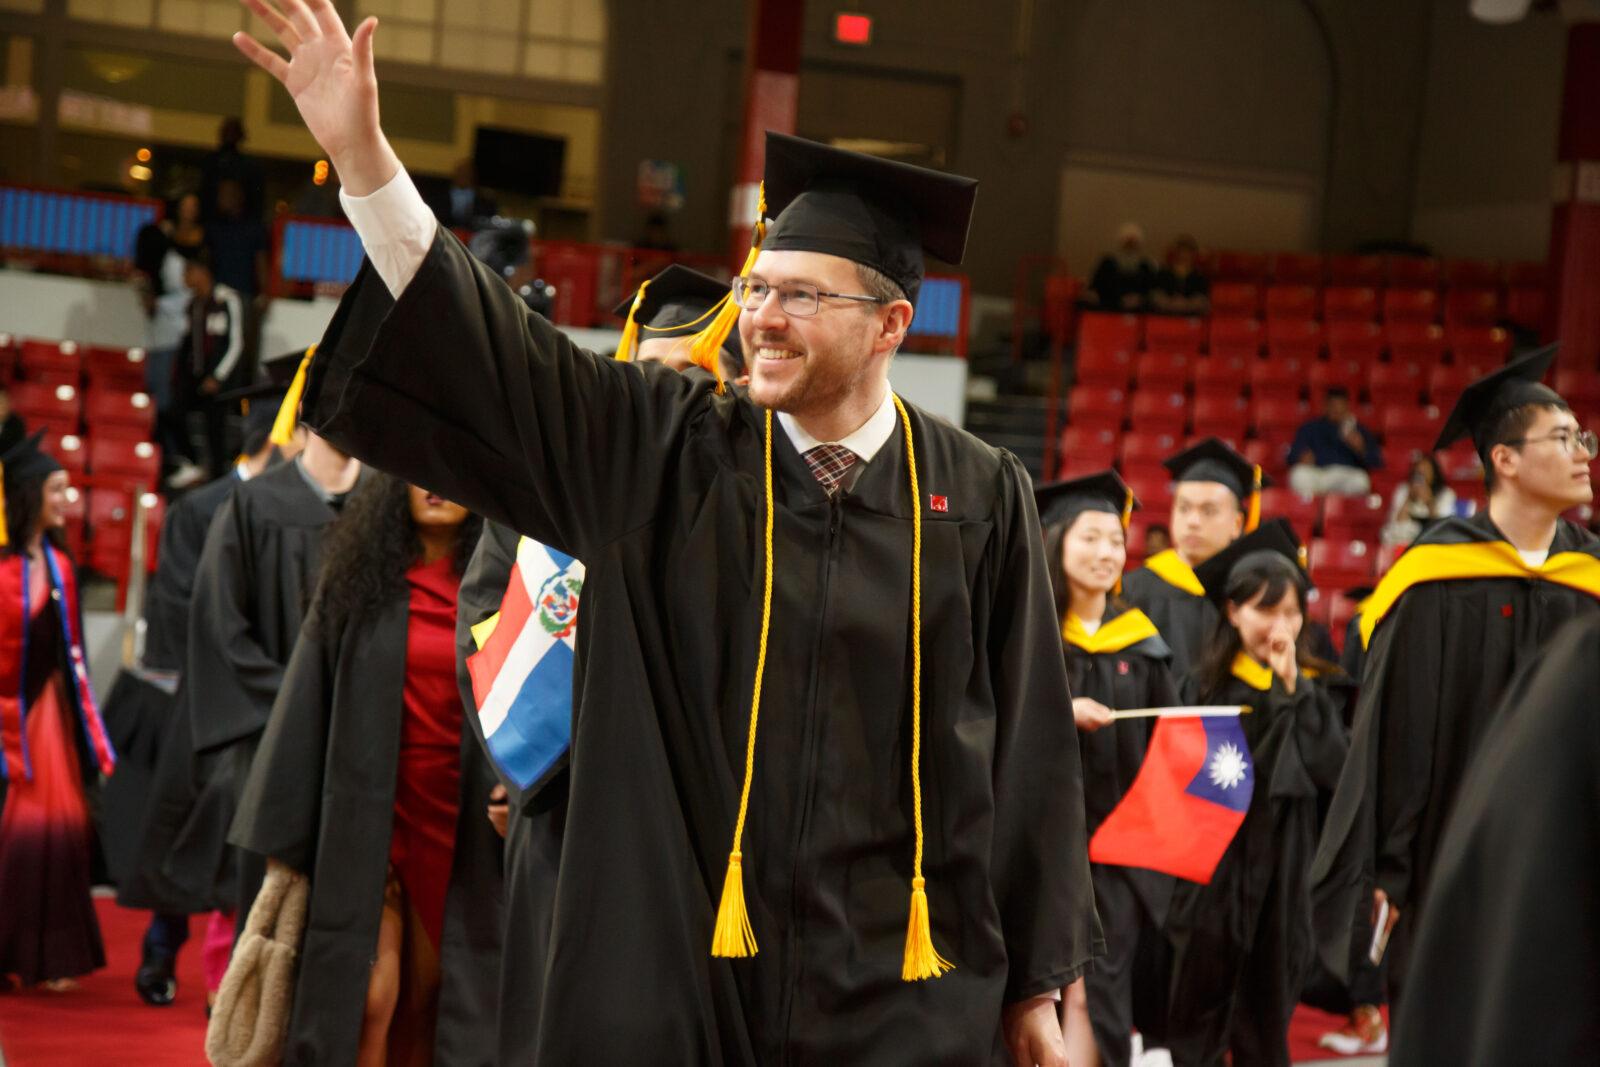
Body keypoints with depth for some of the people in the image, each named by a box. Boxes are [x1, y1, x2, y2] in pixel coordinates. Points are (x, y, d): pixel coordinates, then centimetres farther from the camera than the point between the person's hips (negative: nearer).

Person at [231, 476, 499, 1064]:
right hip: (367, 819, -1)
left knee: (424, 1001, 4)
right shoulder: (362, 578, 4)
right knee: (369, 997, -9)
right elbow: (310, 704, 5)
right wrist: (286, 832, 0)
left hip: (456, 822, 1)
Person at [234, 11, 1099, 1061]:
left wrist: (1037, 982, 6)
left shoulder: (978, 497, 1)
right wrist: (360, 149, -17)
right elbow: (484, 351, -5)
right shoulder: (666, 452, 3)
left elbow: (1027, 740, 5)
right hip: (675, 974, 1)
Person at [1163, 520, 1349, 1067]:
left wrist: (1294, 688, -11)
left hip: (1285, 876, 2)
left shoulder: (1315, 688, 5)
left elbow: (1333, 767, -10)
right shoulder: (1206, 685, 0)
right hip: (1215, 872, -2)